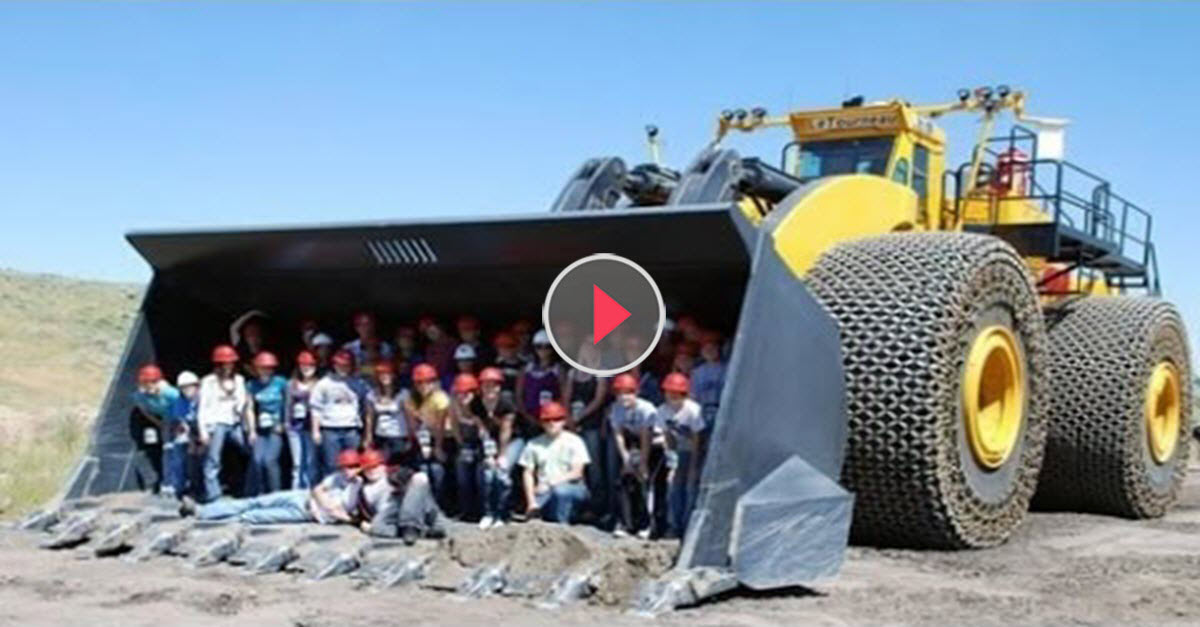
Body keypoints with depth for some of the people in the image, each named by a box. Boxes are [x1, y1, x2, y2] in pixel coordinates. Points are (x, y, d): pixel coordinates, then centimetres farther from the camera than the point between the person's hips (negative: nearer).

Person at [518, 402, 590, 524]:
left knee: (560, 490, -37)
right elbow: (528, 473, 8)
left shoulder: (574, 441, 0)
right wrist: (531, 502, -5)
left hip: (571, 488, -2)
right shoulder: (534, 444, 9)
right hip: (543, 492, 2)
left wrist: (550, 483, -16)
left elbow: (577, 472, -6)